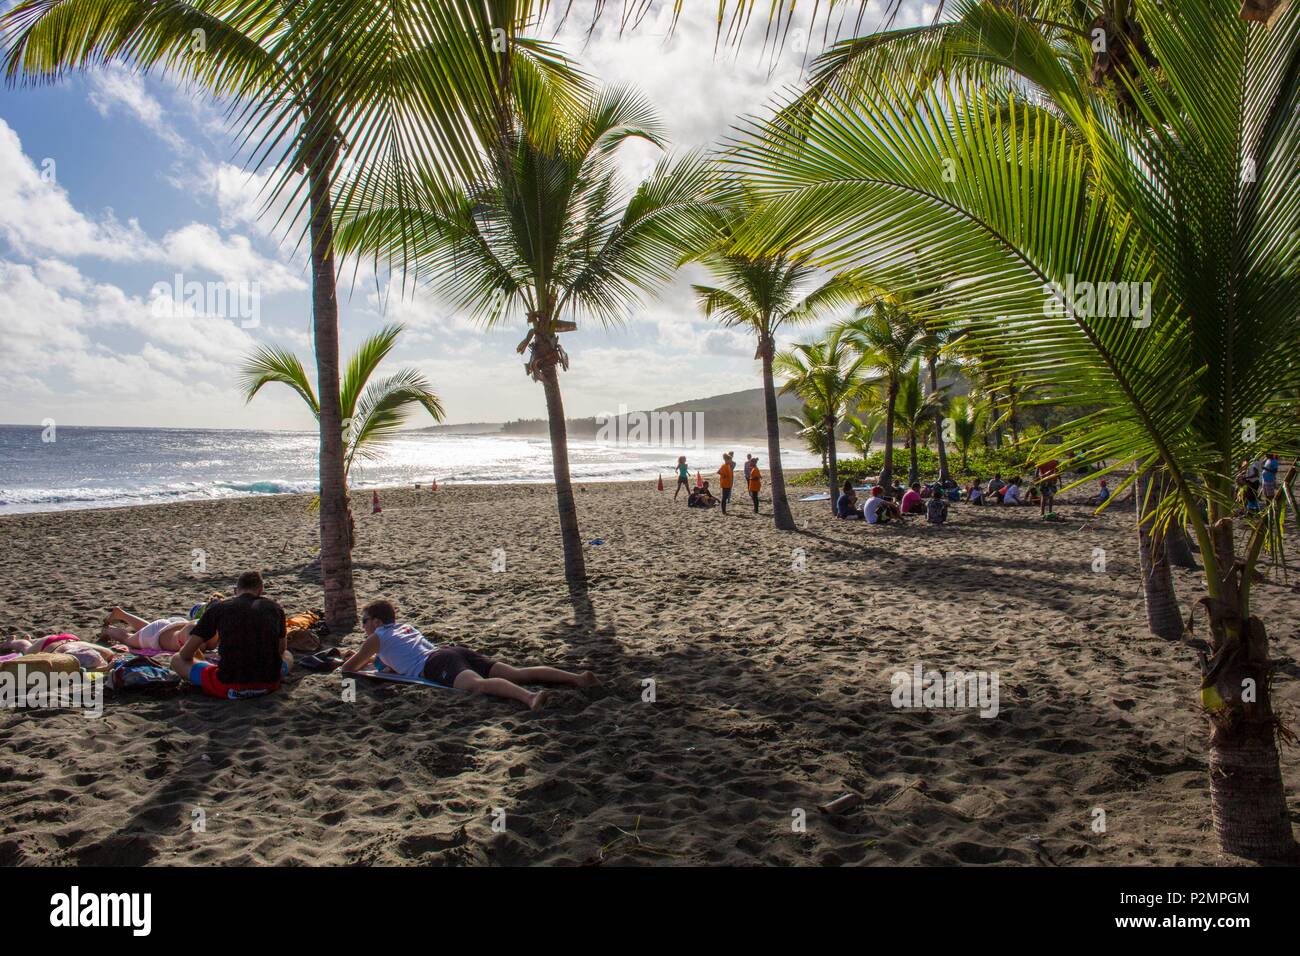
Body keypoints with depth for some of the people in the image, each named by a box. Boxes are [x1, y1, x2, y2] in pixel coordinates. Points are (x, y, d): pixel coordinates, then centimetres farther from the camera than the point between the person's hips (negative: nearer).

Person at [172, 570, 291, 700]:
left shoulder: (217, 608, 7)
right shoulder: (274, 608, 11)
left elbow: (186, 654, 9)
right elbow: (281, 650, 24)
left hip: (228, 689, -2)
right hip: (269, 684, 2)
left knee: (177, 660, 18)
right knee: (287, 656, 36)